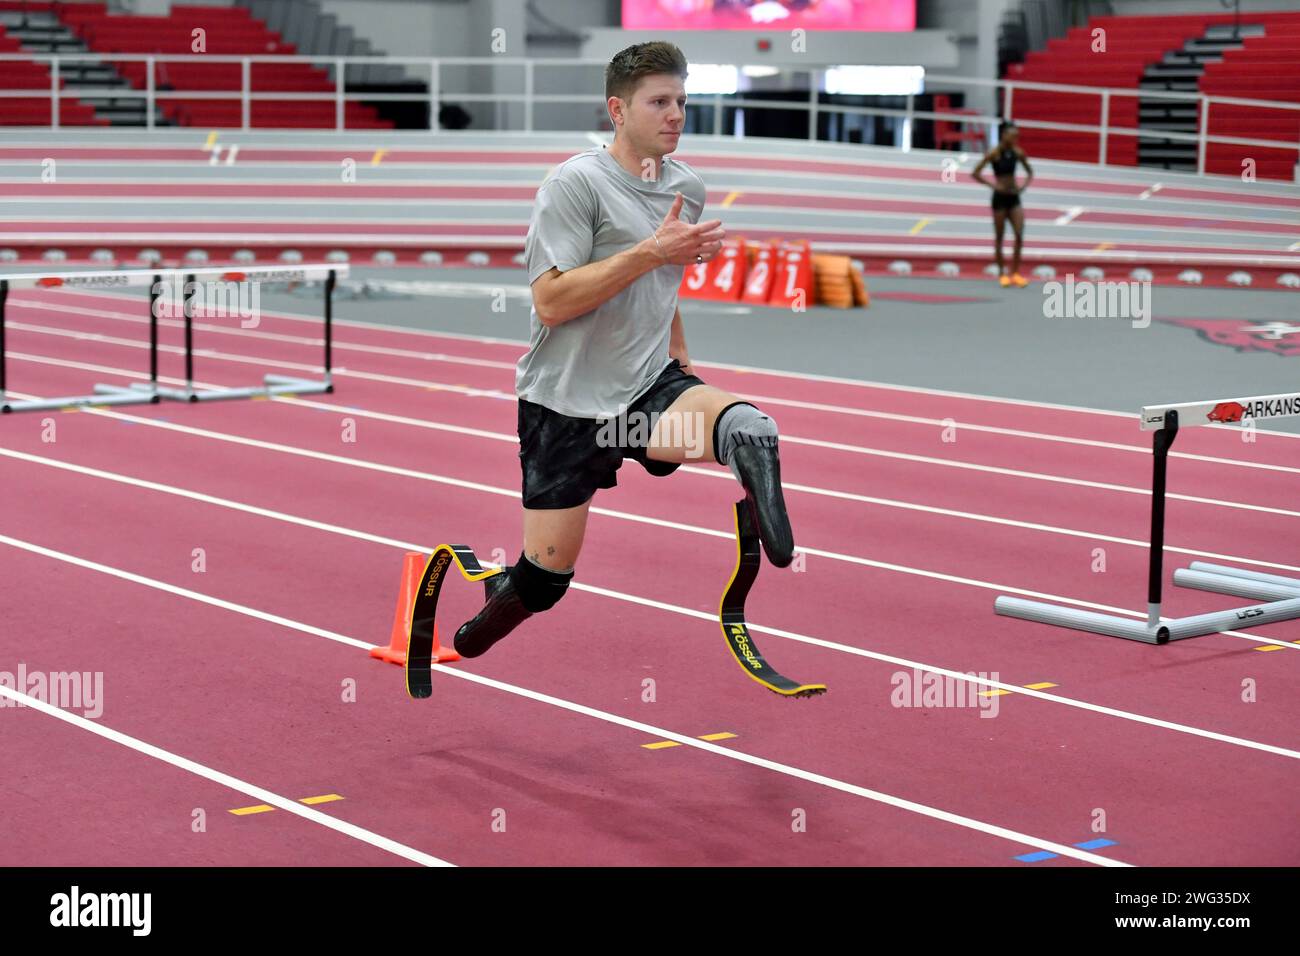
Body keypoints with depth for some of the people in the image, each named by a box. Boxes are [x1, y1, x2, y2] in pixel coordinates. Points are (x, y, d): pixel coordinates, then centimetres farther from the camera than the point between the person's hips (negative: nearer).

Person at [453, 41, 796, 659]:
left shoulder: (688, 188, 10)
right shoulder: (576, 182, -11)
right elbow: (550, 302, -21)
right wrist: (652, 251, -25)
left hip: (650, 386, 4)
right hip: (567, 400, -4)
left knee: (746, 427, -34)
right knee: (545, 579, 7)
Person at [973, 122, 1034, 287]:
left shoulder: (1018, 153, 3)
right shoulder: (994, 153, -9)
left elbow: (1030, 171, 18)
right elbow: (975, 173, -9)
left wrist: (1024, 186, 2)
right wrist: (992, 185, -14)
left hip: (1014, 197, 4)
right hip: (1000, 197, -4)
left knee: (1020, 235, -6)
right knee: (999, 237, 3)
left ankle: (1015, 272, 2)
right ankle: (1002, 273, 12)